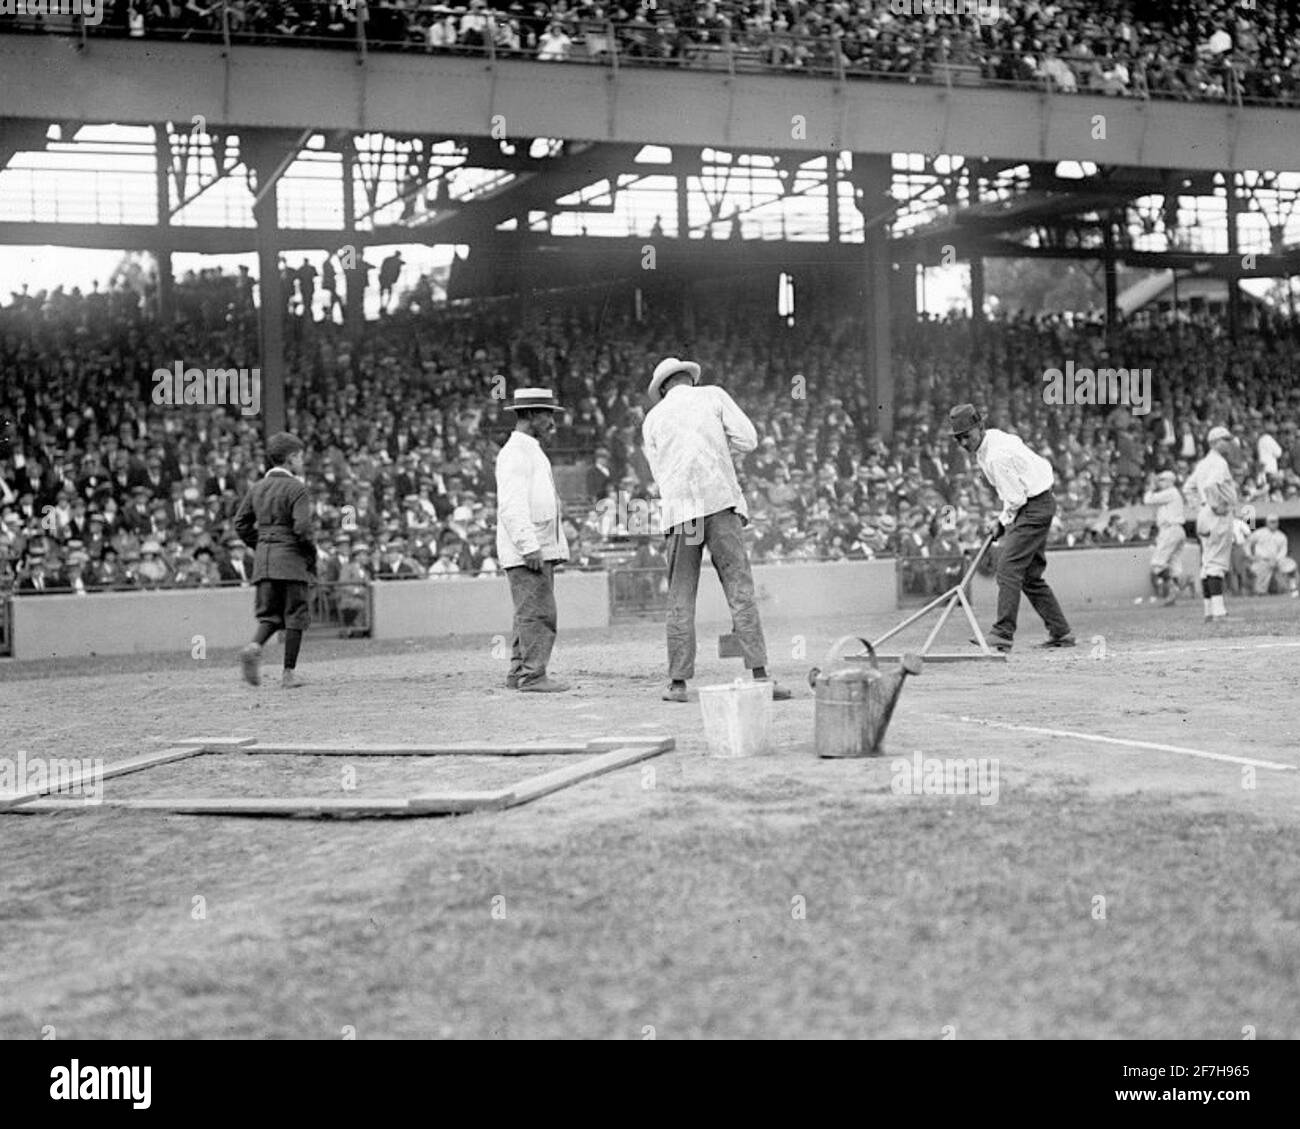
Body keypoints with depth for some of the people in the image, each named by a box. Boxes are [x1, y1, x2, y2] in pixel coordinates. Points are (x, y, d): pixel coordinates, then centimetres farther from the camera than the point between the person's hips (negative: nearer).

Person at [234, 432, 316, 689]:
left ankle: (254, 646, -18)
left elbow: (241, 524, 12)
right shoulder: (297, 488, -9)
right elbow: (302, 527, -18)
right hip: (291, 560, -6)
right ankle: (289, 672, 3)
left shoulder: (257, 488, 11)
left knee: (269, 614, 12)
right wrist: (312, 554, -4)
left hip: (263, 559, 6)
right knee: (295, 616, 4)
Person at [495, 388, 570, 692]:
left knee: (531, 613, 11)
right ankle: (532, 675, -13)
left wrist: (553, 547, 22)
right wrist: (530, 547, -25)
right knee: (538, 613, -13)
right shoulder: (514, 453, -11)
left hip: (540, 550, 10)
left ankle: (519, 673, 14)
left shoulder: (532, 452, 22)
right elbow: (511, 505, -20)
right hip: (526, 551, -10)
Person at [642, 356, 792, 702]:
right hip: (720, 502, -2)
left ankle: (678, 682, 2)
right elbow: (748, 440, 5)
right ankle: (760, 675, -12)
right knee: (740, 589, -4)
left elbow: (660, 473, 16)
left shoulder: (653, 419, 15)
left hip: (678, 511, 2)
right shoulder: (713, 395, 10)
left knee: (680, 598, 5)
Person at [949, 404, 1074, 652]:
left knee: (1009, 566, -17)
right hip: (1038, 504, 11)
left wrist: (1002, 522, -4)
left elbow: (1015, 499, -21)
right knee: (1031, 574, 13)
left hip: (1034, 508, -11)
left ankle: (1003, 635, -21)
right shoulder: (994, 437, 6)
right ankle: (1060, 633, 18)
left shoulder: (996, 456, -25)